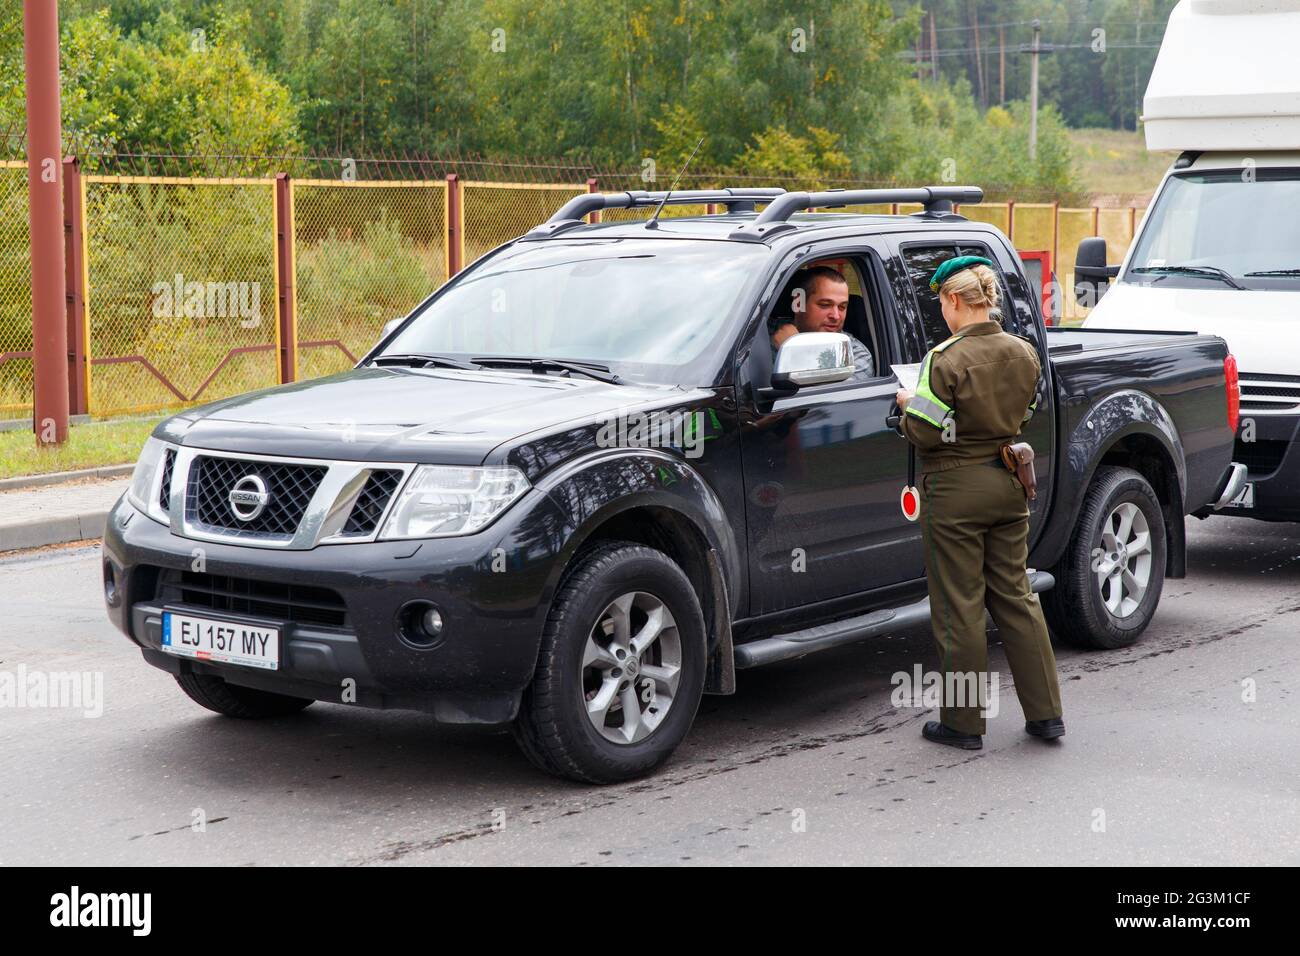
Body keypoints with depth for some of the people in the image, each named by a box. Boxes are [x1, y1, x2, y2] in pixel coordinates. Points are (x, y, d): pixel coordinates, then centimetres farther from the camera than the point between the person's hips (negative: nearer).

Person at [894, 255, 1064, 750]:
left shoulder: (946, 360, -18)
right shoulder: (1023, 353, 2)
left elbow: (925, 434, -18)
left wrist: (908, 405, 3)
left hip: (956, 490, -6)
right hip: (1008, 484, 6)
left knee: (959, 607, 3)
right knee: (1015, 596, 15)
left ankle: (964, 722, 10)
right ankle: (1045, 713, 17)